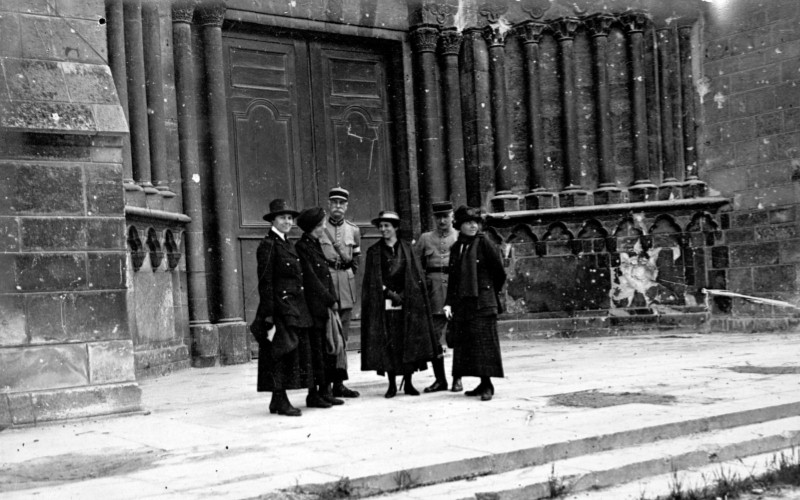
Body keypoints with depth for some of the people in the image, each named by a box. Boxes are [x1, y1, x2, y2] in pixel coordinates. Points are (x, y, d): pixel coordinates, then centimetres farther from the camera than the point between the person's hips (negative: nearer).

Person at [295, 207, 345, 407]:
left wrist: (332, 299, 7)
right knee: (316, 351, -3)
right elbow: (311, 279, -14)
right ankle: (314, 392, 4)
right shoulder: (302, 247, -11)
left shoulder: (316, 246, 17)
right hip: (313, 306, -8)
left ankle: (326, 390, 14)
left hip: (325, 306, 9)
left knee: (330, 348, 8)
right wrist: (330, 300, -9)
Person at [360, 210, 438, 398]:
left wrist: (404, 294, -6)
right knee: (388, 342, -4)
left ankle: (408, 383, 8)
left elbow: (416, 276, 7)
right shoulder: (374, 252, 6)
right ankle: (392, 384, 3)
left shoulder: (406, 248, 9)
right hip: (384, 303, -1)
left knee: (409, 342, -1)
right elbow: (373, 280, 2)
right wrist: (389, 293, -9)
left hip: (407, 302, 1)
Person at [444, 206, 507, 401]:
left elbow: (499, 272, -1)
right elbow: (453, 277, 11)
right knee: (465, 342, 6)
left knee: (484, 342, -6)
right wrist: (448, 303, 3)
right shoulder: (456, 247, 12)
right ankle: (483, 384, 14)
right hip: (462, 303, 6)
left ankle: (487, 384, -1)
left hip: (482, 303, -6)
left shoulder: (484, 243, -4)